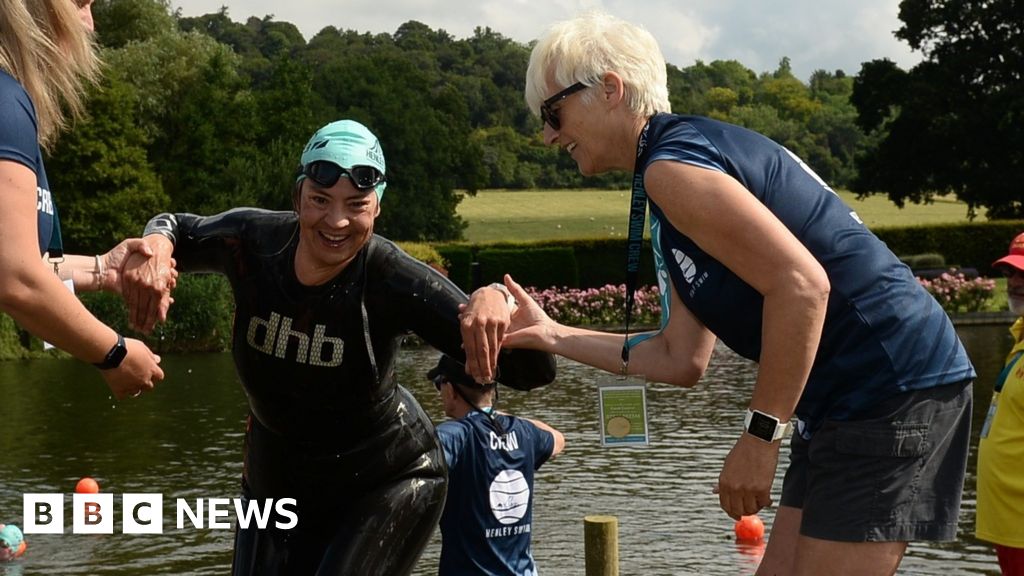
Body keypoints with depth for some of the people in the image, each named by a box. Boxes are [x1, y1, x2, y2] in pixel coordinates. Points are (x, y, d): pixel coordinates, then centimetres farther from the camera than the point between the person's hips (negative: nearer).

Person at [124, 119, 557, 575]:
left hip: (389, 483, -4)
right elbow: (176, 228, 7)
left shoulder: (394, 281, -27)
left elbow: (533, 372, -31)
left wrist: (494, 305, -53)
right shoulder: (250, 241, -18)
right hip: (275, 484, 4)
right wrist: (157, 245, -18)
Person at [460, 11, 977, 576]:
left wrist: (760, 434, -19)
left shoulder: (672, 165, -14)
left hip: (892, 389, -10)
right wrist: (550, 335, 15)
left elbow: (802, 285, -24)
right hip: (851, 401, 10)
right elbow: (682, 359, 16)